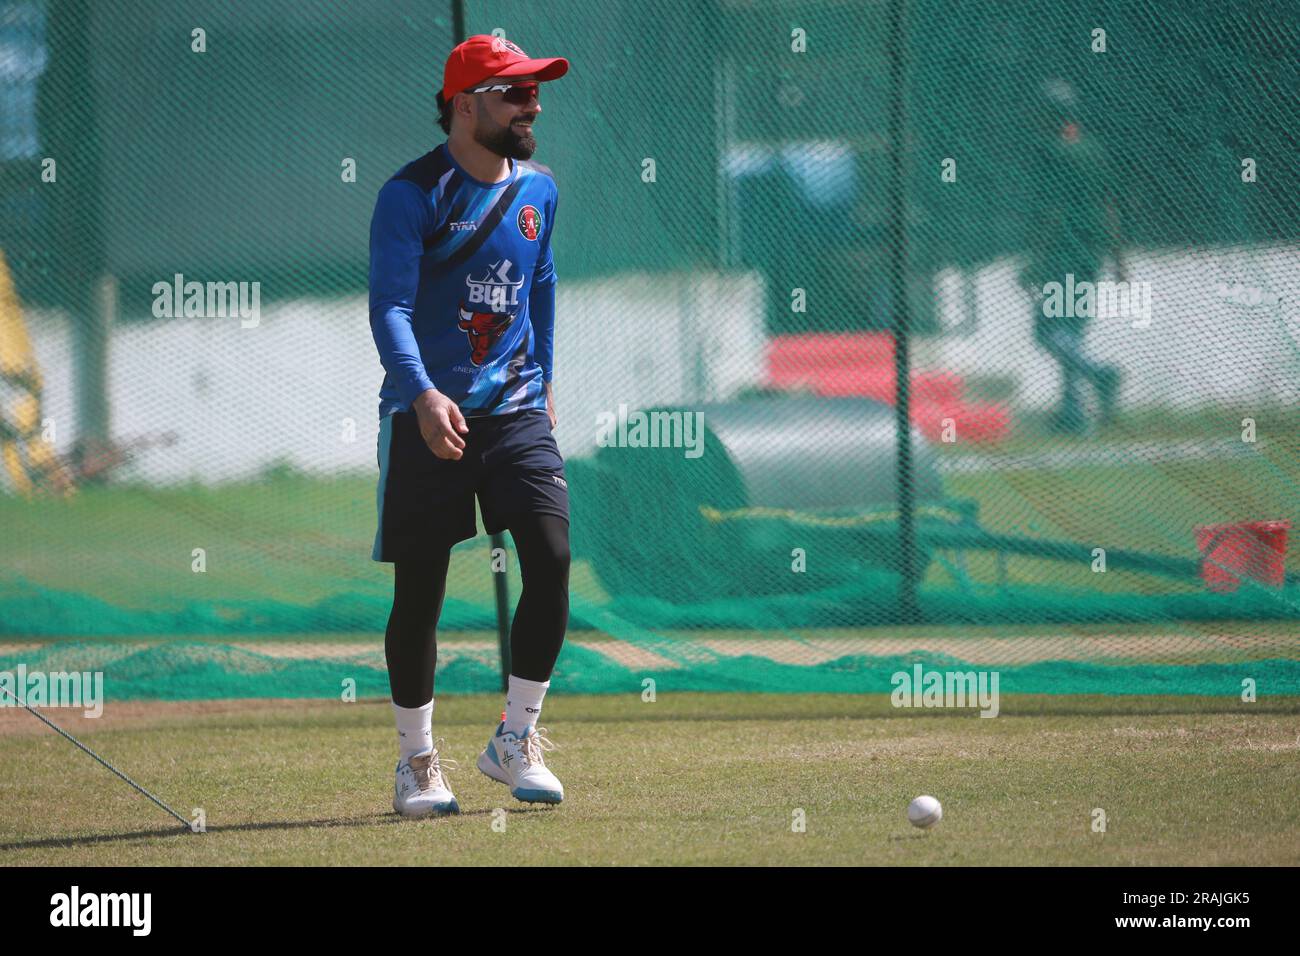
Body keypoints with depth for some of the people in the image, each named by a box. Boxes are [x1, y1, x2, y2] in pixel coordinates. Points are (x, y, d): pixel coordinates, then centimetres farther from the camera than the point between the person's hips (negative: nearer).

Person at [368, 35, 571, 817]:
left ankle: (516, 740, 4)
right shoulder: (414, 194, -10)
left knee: (553, 559, -11)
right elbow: (390, 307, -20)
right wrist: (425, 396, -34)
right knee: (419, 591, 0)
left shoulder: (537, 191, 8)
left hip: (515, 409, 4)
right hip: (428, 416, -4)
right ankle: (417, 759, 16)